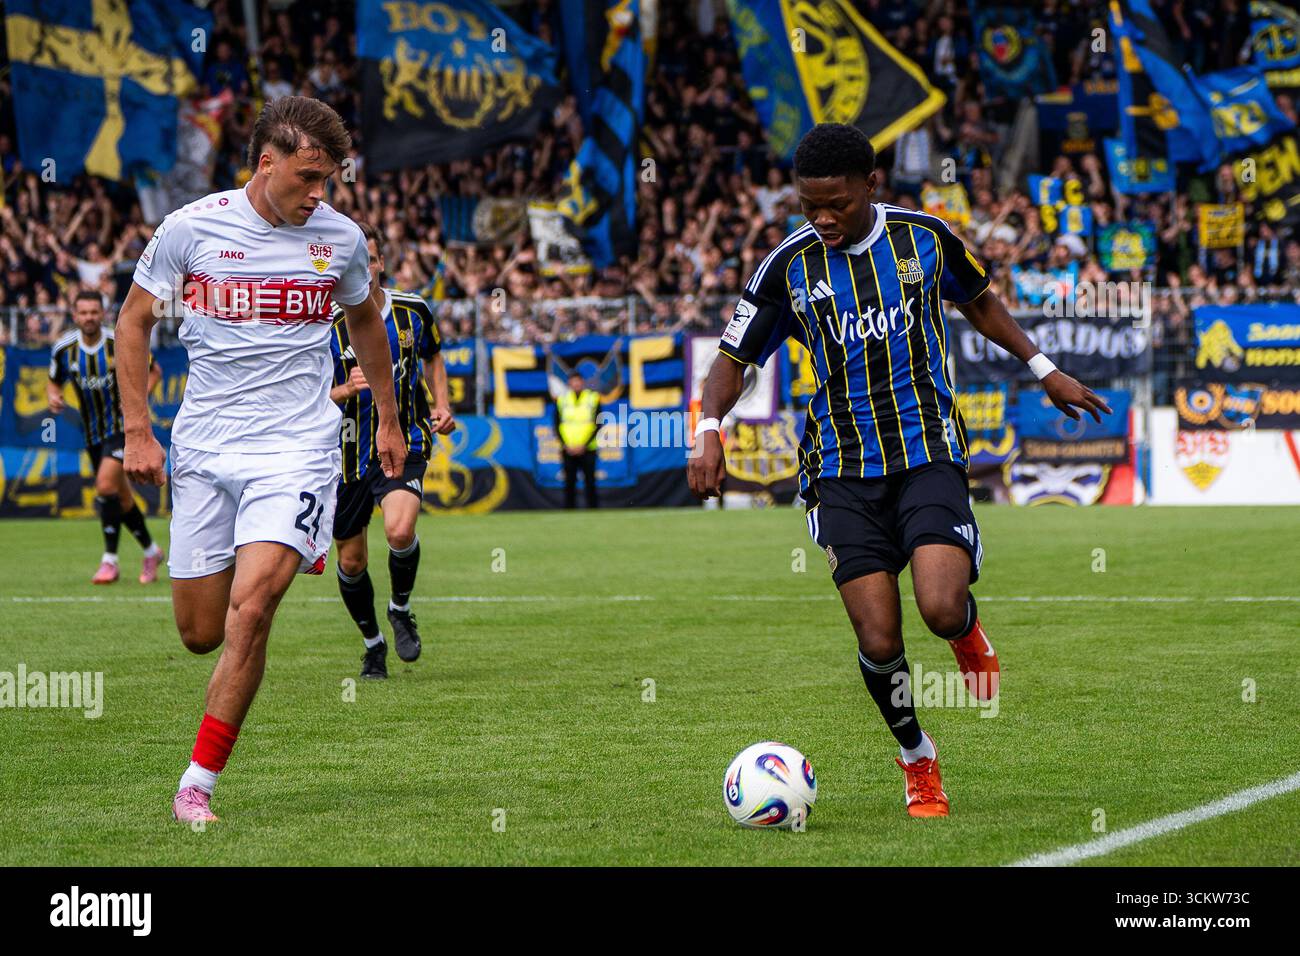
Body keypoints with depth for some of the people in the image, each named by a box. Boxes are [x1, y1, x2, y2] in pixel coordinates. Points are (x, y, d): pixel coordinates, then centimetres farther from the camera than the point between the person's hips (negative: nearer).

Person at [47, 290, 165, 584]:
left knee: (105, 483, -22)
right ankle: (151, 551, 32)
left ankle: (110, 560, -17)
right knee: (121, 496, 11)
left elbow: (154, 371, 1)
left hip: (123, 424, -5)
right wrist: (53, 397, -11)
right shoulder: (63, 349, -4)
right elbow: (54, 381, 12)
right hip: (93, 432, 5)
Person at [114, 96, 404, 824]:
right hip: (204, 447, 1)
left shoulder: (341, 238, 1)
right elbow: (134, 320, 8)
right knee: (200, 633, 6)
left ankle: (199, 783, -11)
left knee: (250, 608, -20)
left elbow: (365, 320, 21)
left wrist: (388, 419, 27)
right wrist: (137, 430, 2)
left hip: (296, 445, -1)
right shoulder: (191, 228, -4)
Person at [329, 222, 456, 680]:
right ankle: (373, 644, 33)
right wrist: (345, 390, -24)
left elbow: (433, 357, 18)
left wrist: (442, 405, 4)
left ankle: (400, 609, 2)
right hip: (350, 451, 1)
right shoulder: (327, 325, -10)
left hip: (404, 441, 0)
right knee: (351, 561, 7)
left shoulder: (413, 310, -2)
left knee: (400, 531, -27)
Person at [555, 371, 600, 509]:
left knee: (590, 483, -4)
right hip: (568, 450, 1)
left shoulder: (593, 398, 3)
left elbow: (597, 426, 1)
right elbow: (557, 426, 8)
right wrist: (565, 445, -5)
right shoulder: (561, 399, 7)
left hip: (587, 449, -1)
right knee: (569, 483, 0)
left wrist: (584, 446, -9)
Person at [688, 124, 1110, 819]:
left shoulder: (924, 236, 1)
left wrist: (1042, 368, 23)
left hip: (928, 453, 0)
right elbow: (734, 358, 4)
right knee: (878, 641, -9)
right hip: (842, 471, 0)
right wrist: (708, 429, -14)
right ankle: (917, 761, 18)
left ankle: (967, 629, 17)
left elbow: (979, 303, 21)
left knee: (941, 609, -22)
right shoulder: (789, 267, -2)